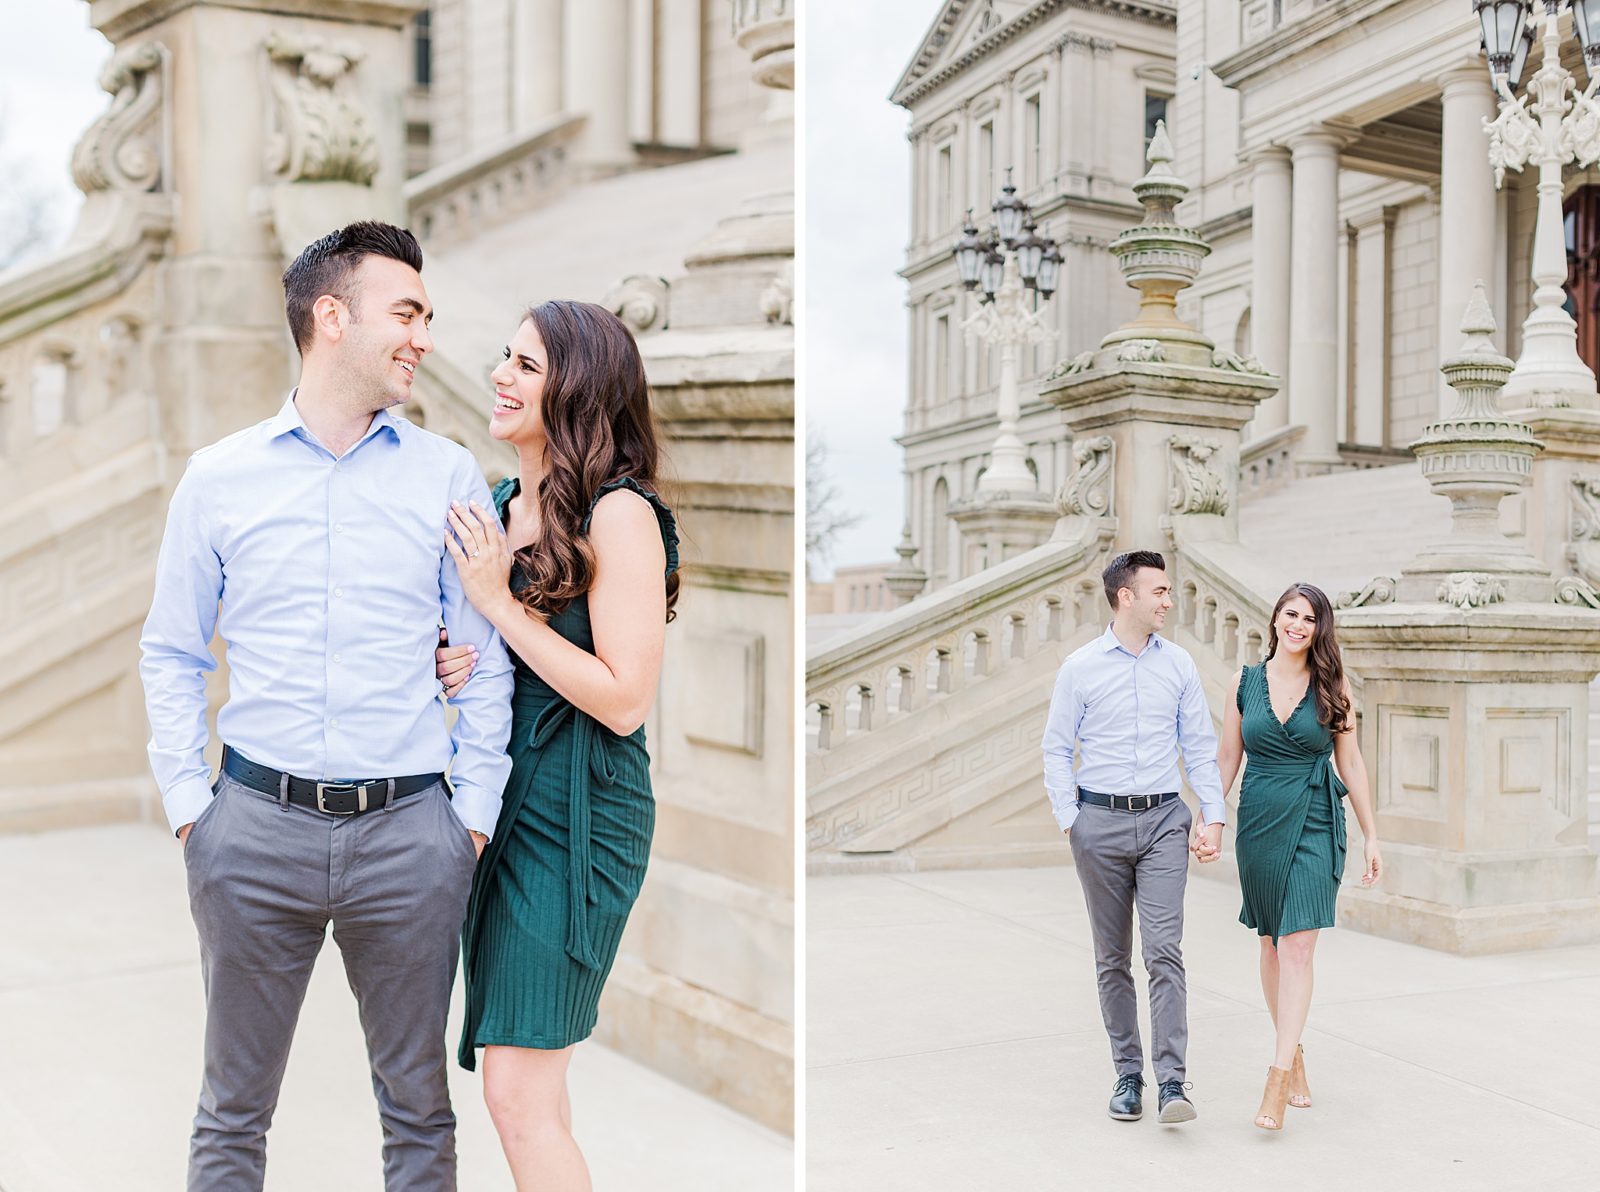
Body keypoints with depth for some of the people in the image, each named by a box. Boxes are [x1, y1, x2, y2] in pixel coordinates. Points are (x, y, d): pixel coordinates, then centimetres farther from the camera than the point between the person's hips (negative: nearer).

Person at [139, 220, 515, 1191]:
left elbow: (486, 661, 5)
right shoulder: (219, 476, 5)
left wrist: (475, 815, -1)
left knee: (418, 1108, 11)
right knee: (234, 1109, 12)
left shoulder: (450, 475, 4)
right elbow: (171, 655, 10)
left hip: (409, 830, 0)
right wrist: (188, 804, 2)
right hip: (257, 824, 0)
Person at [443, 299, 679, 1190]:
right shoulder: (499, 507, 9)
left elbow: (625, 699, -19)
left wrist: (499, 601, -16)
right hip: (500, 798, 8)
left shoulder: (619, 515, -14)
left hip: (580, 813, -8)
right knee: (534, 1094, 15)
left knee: (520, 1095, -7)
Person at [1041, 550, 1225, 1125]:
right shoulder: (1080, 667, 0)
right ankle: (1127, 1073, 18)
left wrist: (1214, 816, 0)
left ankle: (1172, 1081, -10)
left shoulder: (1179, 664, 6)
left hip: (1163, 820, 1)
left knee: (1165, 950, -11)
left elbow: (1200, 747, 9)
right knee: (1112, 958, 7)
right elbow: (1056, 749, 3)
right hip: (1101, 822, 0)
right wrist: (1069, 820, -4)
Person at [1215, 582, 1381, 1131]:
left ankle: (1278, 1079, -11)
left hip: (1314, 825, -2)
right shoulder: (1244, 683, 5)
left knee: (1297, 948, -11)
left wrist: (1372, 836, 3)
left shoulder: (1332, 685, 1)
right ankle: (1295, 1055, 26)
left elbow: (1350, 762, 5)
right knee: (1271, 946, 10)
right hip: (1259, 822, 2)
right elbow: (1227, 760, 9)